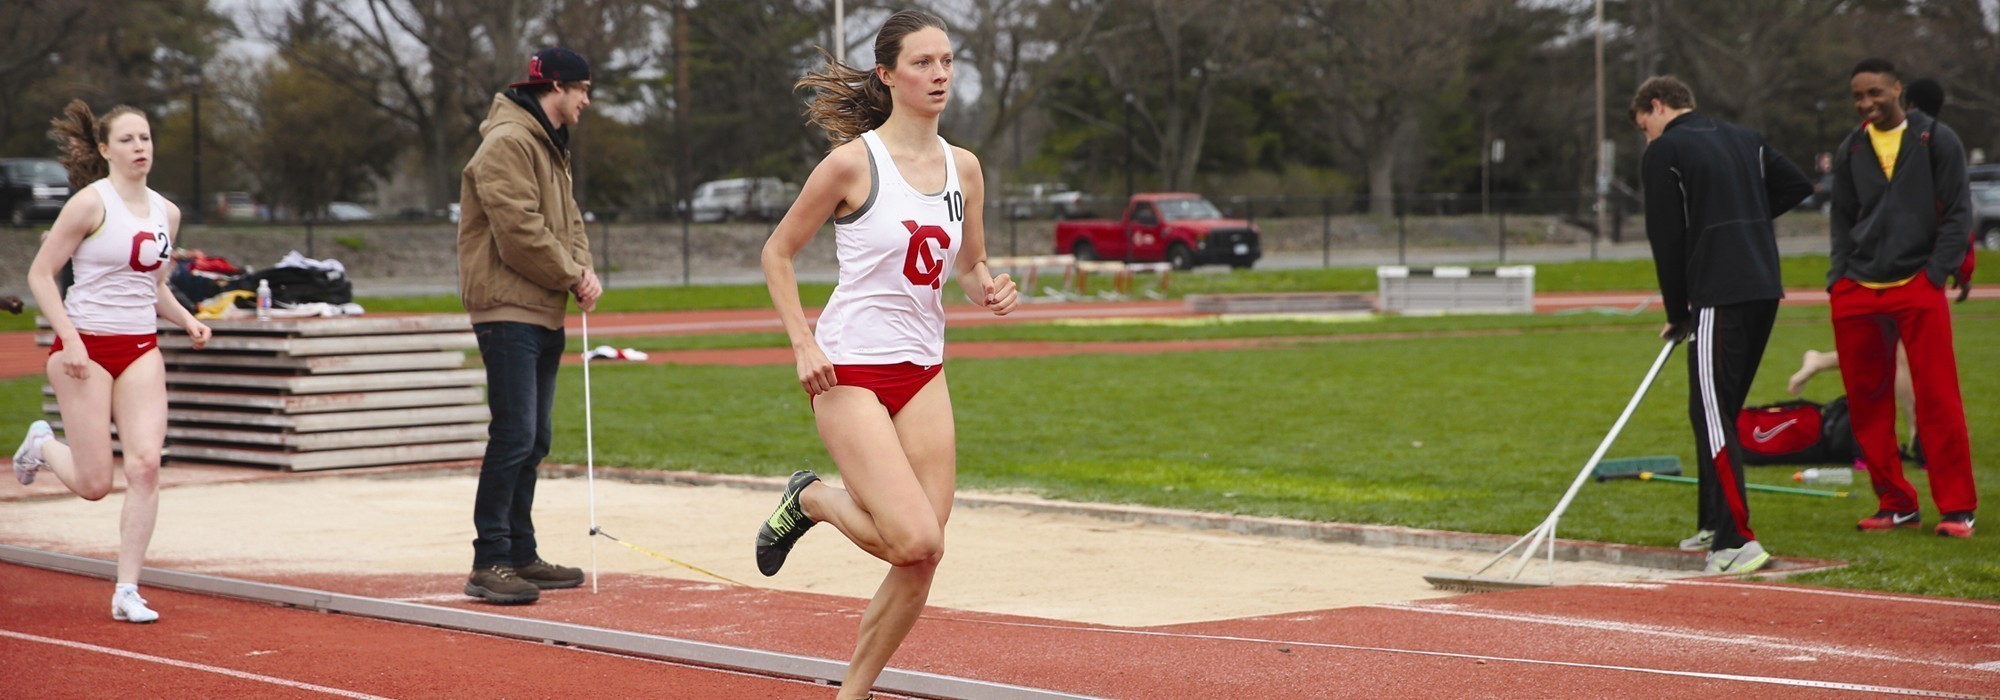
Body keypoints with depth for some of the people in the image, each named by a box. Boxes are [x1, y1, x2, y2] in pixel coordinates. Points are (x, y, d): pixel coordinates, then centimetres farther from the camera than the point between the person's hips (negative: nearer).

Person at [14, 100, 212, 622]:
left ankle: (127, 591, -3)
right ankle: (42, 445, 32)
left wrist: (187, 320, 5)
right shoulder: (92, 202, -9)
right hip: (85, 348, -5)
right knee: (94, 484, -4)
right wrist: (70, 339, -17)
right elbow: (40, 273, -8)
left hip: (141, 349, 5)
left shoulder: (166, 212, 10)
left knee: (145, 465, -11)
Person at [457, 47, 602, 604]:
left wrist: (584, 270, -1)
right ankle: (489, 563, -11)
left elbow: (568, 220, 19)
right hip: (509, 311, -10)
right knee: (514, 434, -13)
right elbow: (520, 233, -21)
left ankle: (521, 556, 20)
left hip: (545, 314, 10)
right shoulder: (509, 142, -14)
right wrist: (573, 277, -10)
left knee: (533, 439, 13)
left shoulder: (551, 148, 20)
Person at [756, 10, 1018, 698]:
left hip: (923, 373, 6)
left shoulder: (964, 167, 6)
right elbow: (777, 253, -2)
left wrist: (990, 290, -5)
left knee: (921, 560, 0)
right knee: (916, 542, -18)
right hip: (849, 371, -6)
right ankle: (812, 500, 12)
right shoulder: (853, 162, -10)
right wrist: (803, 344, -12)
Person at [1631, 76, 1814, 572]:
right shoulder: (1743, 139, 18)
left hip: (1720, 295, -8)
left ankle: (1738, 541, -14)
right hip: (1765, 290, 8)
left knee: (1711, 416, -7)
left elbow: (1667, 238, -4)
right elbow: (1798, 186, 19)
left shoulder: (1664, 151, -3)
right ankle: (1714, 524, 25)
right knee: (1719, 410, 18)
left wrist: (1677, 313, 5)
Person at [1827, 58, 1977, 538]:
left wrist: (1936, 273, -9)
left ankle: (1957, 508, -3)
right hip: (1856, 292, 5)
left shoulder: (1936, 140, 1)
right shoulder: (1850, 151, 13)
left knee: (1937, 399, -8)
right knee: (1866, 401, 4)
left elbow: (1958, 212, -1)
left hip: (1918, 286, -4)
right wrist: (1838, 279, 6)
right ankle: (1895, 504, 14)